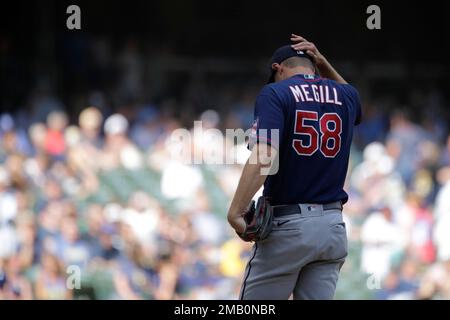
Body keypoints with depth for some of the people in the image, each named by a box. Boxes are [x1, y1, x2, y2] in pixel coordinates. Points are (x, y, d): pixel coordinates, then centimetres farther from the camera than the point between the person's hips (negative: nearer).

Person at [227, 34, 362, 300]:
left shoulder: (276, 93, -5)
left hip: (288, 225, -5)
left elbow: (264, 157, -21)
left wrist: (235, 212, -26)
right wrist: (323, 64, 28)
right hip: (333, 225, 5)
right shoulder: (345, 97, 12)